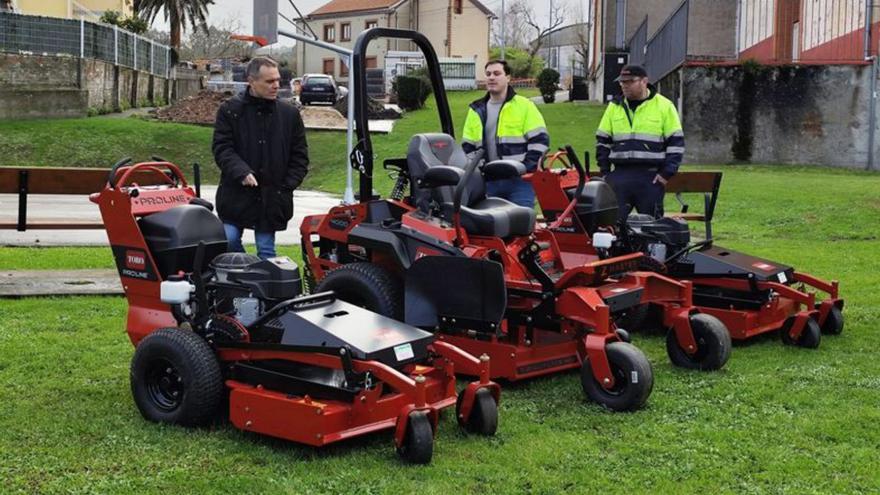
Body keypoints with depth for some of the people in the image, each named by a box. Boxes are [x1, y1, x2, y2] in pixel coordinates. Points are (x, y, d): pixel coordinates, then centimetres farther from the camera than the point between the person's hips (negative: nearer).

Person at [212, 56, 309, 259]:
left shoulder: (290, 114, 4)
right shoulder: (230, 110, -2)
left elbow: (299, 156, 8)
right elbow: (222, 149, -6)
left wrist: (287, 187, -3)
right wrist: (242, 172, -22)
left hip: (272, 199, 1)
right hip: (237, 195, -1)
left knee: (266, 250, 6)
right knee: (229, 241, -1)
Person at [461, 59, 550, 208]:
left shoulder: (524, 106, 0)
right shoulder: (476, 111, 14)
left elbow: (539, 139, -4)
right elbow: (468, 146, 19)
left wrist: (527, 168, -11)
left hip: (519, 180, -4)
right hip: (489, 181, 4)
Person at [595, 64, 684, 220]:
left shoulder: (664, 106, 1)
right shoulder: (614, 106, 12)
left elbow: (676, 141, 1)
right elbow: (602, 140, 17)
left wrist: (667, 173, -6)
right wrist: (605, 171, 7)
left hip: (650, 178, -3)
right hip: (619, 176, 3)